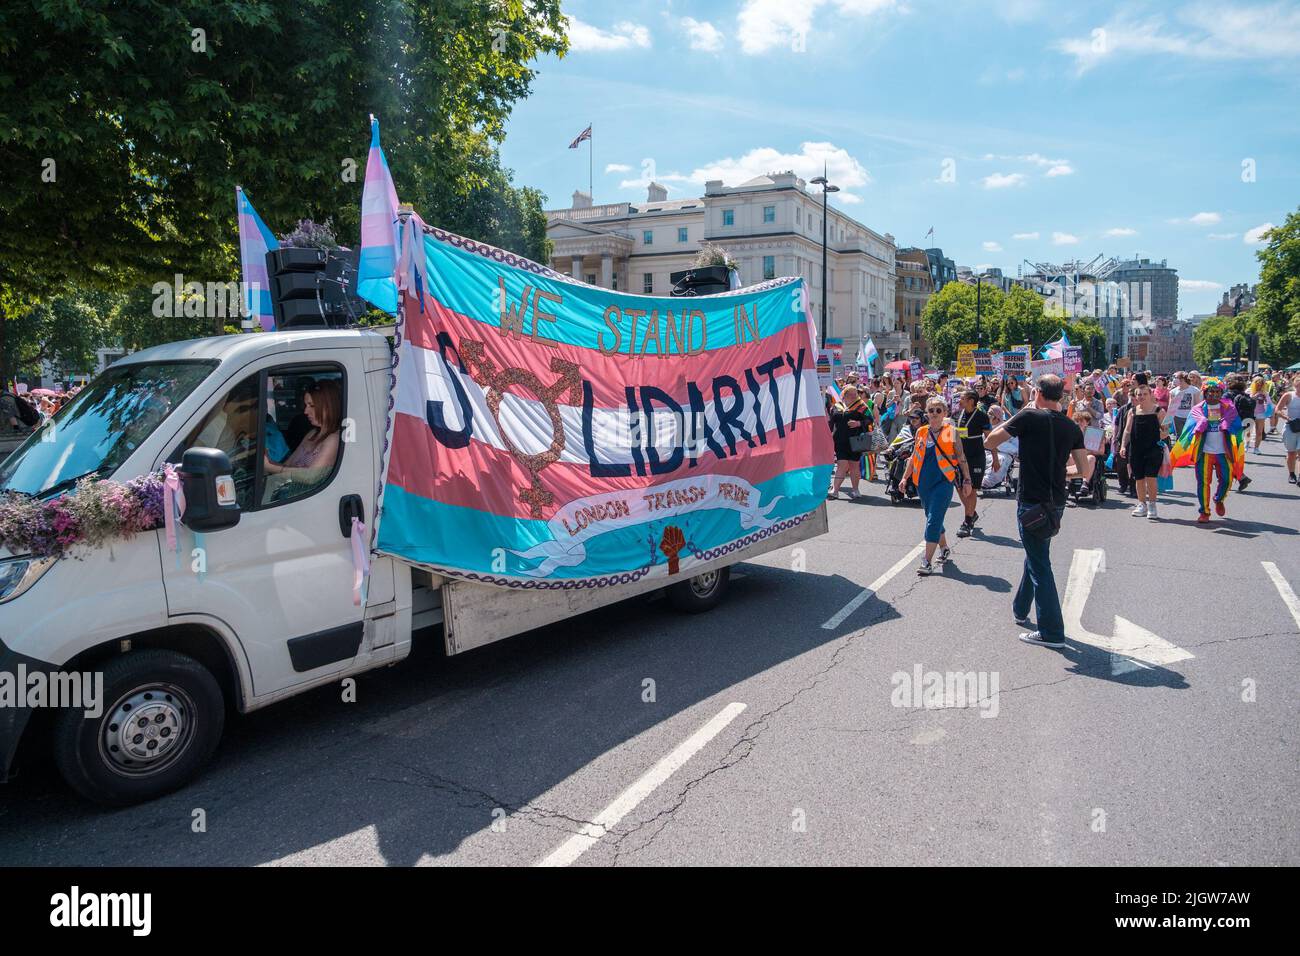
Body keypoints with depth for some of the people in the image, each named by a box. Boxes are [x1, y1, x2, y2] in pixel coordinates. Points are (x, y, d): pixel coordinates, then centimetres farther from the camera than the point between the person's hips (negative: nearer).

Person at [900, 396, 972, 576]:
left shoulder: (951, 431, -3)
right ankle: (944, 548, 38)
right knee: (933, 519, 17)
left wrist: (967, 479, 1)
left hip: (943, 481, -5)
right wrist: (905, 478, 11)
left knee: (933, 521, -10)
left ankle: (927, 561, -7)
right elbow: (913, 457, 15)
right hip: (924, 482, 5)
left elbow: (961, 458, 2)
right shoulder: (921, 432, 8)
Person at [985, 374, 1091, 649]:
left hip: (1032, 503, -7)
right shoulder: (1072, 427, 3)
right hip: (1056, 503, 7)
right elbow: (1086, 473, 2)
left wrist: (1013, 421, 6)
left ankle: (1052, 632, 0)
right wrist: (1090, 458, 25)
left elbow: (989, 442, -6)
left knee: (1040, 565, -2)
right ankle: (1020, 609, 42)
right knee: (1036, 554, 24)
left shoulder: (1029, 417, -12)